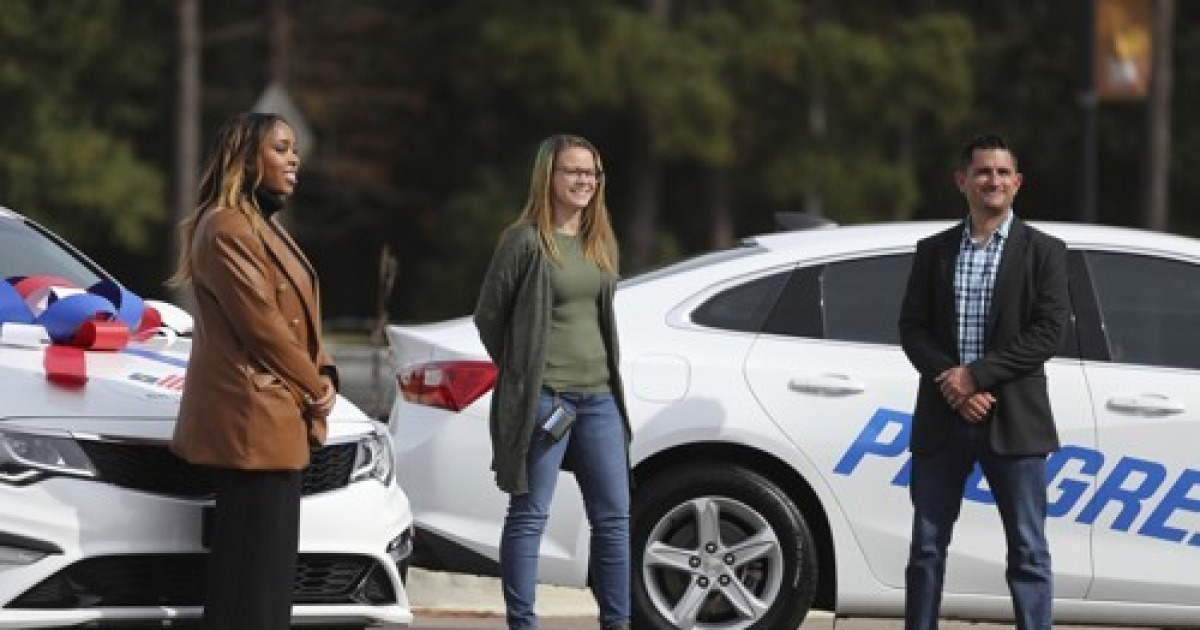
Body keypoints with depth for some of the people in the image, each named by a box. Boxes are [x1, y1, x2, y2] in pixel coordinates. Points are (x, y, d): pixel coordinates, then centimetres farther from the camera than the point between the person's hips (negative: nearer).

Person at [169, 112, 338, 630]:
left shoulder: (263, 225, 20)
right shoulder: (226, 227, -13)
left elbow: (295, 318, 20)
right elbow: (260, 323, -17)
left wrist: (322, 377, 2)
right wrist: (314, 386, -7)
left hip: (279, 419, 11)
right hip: (251, 417, -11)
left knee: (270, 571, 10)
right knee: (251, 568, -11)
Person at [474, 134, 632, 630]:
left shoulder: (600, 242, 13)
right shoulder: (525, 241, -7)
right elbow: (488, 316, -4)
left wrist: (607, 375, 13)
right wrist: (521, 372, 2)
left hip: (598, 397, 7)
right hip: (542, 397, -7)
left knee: (614, 515, 6)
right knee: (530, 515, -2)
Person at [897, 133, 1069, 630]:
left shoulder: (1043, 252, 1)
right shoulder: (933, 251, 10)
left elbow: (1047, 333, -8)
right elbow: (912, 327, 3)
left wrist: (976, 374, -15)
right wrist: (951, 385, -12)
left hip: (1013, 421, -3)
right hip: (942, 420, 3)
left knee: (1028, 551, 0)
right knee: (926, 547, 6)